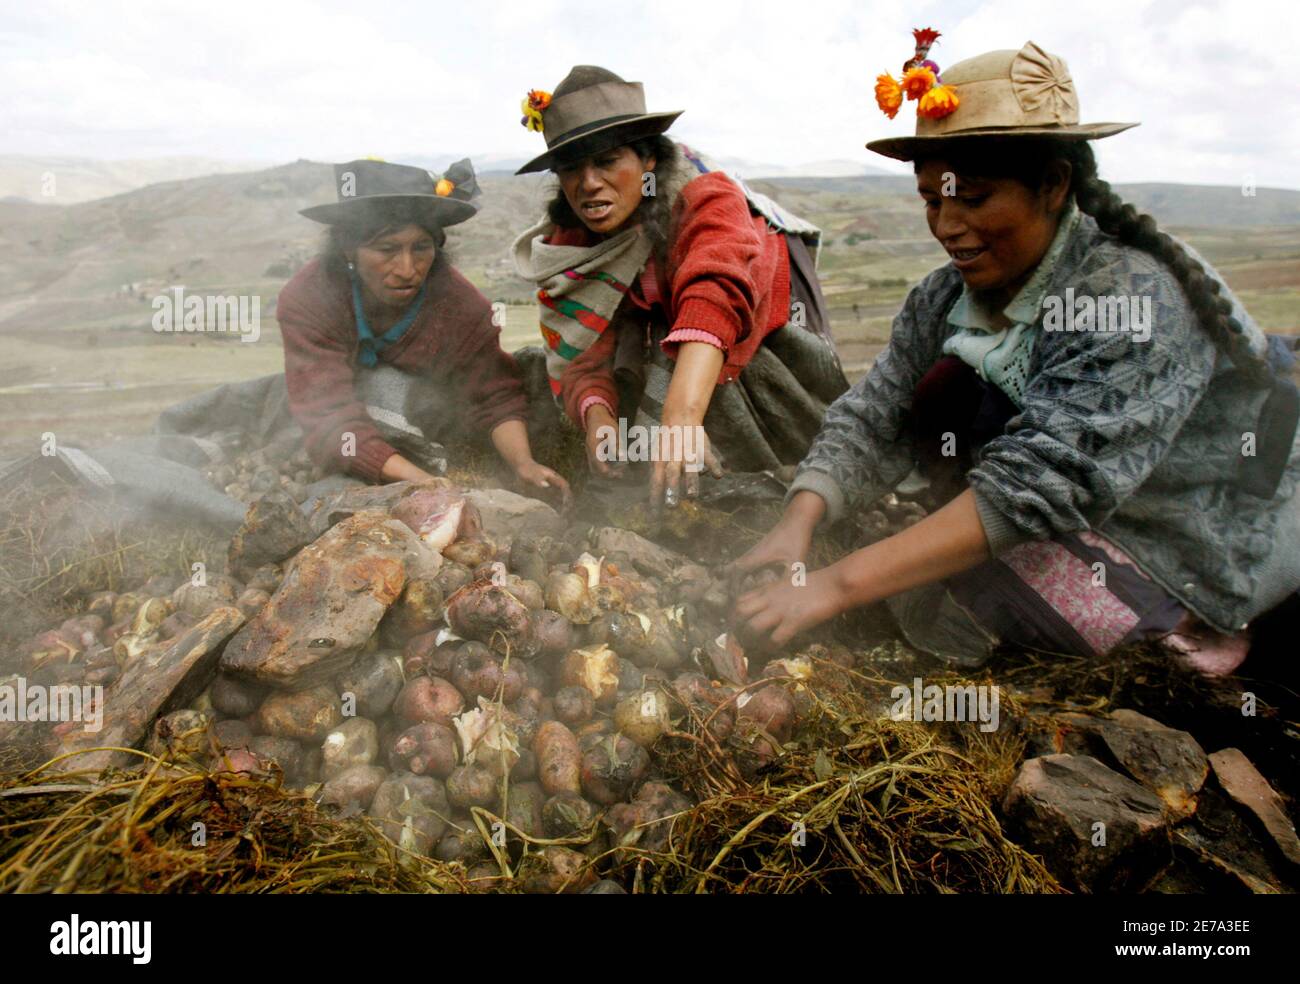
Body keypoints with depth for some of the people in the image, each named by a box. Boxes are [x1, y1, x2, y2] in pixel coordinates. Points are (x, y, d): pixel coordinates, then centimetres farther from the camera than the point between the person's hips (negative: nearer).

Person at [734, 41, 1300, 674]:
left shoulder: (1137, 295, -29)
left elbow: (1048, 484, -39)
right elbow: (872, 419, -12)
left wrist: (840, 583, -45)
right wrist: (798, 522, -33)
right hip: (1089, 511, 7)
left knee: (940, 601, -25)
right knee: (944, 390, -14)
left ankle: (1174, 624, -1)